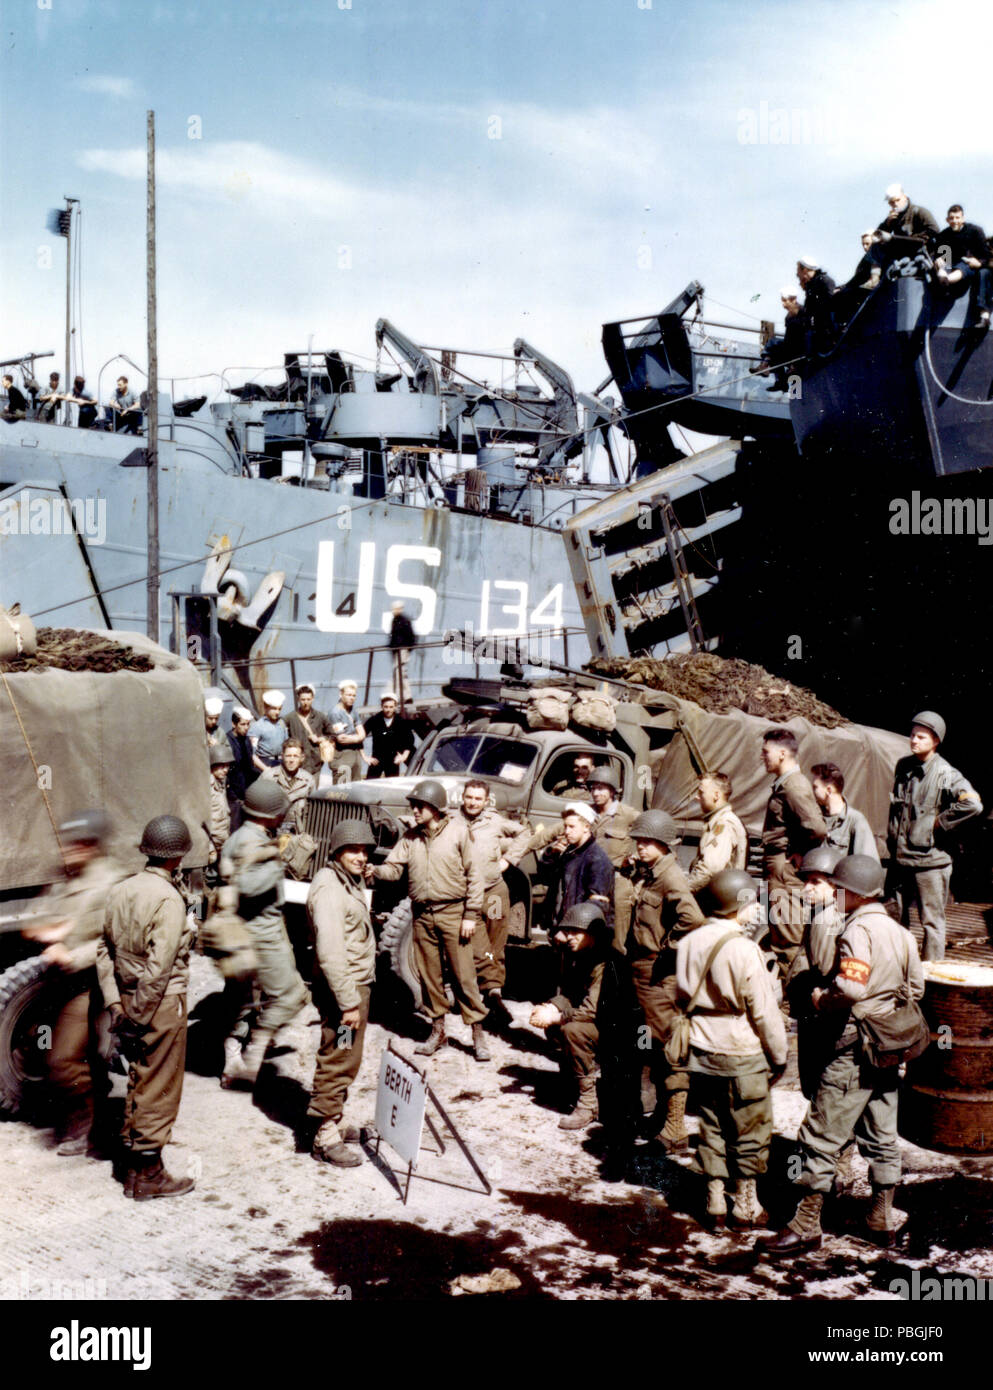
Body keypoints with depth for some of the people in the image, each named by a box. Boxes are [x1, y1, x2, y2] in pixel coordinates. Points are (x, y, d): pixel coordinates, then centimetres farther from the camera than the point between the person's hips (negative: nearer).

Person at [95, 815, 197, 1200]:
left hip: (131, 999, 8)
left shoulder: (120, 890, 4)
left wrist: (115, 1005, 5)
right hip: (162, 1005, -8)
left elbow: (103, 948, 5)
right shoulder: (168, 900, -20)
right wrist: (138, 1017, -15)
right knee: (160, 1091, 5)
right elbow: (159, 967, -23)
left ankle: (132, 1169, 30)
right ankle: (149, 1175, 15)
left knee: (138, 1084, 20)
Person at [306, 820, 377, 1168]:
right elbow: (330, 952, -26)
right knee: (339, 1061, -4)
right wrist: (348, 1002, -27)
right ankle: (326, 1137, 5)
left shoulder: (351, 882, 14)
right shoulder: (329, 888, -20)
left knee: (344, 1060, 19)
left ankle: (331, 1123, 32)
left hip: (358, 985, 10)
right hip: (343, 988, -10)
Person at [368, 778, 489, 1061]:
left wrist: (471, 915, -8)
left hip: (453, 913, -4)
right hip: (422, 914, 4)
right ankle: (437, 1030, 24)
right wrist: (376, 870, -22)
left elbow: (473, 875, -4)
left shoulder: (458, 832, -5)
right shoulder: (410, 837, 7)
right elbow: (394, 867, 1)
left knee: (463, 974, -2)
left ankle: (477, 1031, 8)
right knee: (428, 975, 10)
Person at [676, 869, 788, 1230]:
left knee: (711, 1128, 16)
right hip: (743, 1056, -6)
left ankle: (715, 1203, 23)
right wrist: (779, 1057, -3)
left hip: (701, 1052, 6)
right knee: (750, 1132, 10)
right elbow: (764, 1011, -15)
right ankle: (746, 1206, 20)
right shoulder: (743, 950, -21)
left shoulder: (689, 943, -1)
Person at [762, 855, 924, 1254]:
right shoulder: (901, 933, 10)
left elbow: (852, 988, -28)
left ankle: (806, 1225, 0)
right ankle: (882, 1217, 28)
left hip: (855, 1047, -9)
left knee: (821, 1137, -3)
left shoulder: (858, 928, -16)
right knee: (882, 1135, 18)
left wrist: (821, 1000, -11)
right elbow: (915, 990, 15)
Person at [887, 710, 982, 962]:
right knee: (898, 918, 14)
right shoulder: (903, 766, 8)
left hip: (930, 858, -6)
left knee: (932, 920, 1)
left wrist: (940, 822, -18)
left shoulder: (945, 774, -12)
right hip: (900, 856, 6)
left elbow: (972, 804, -27)